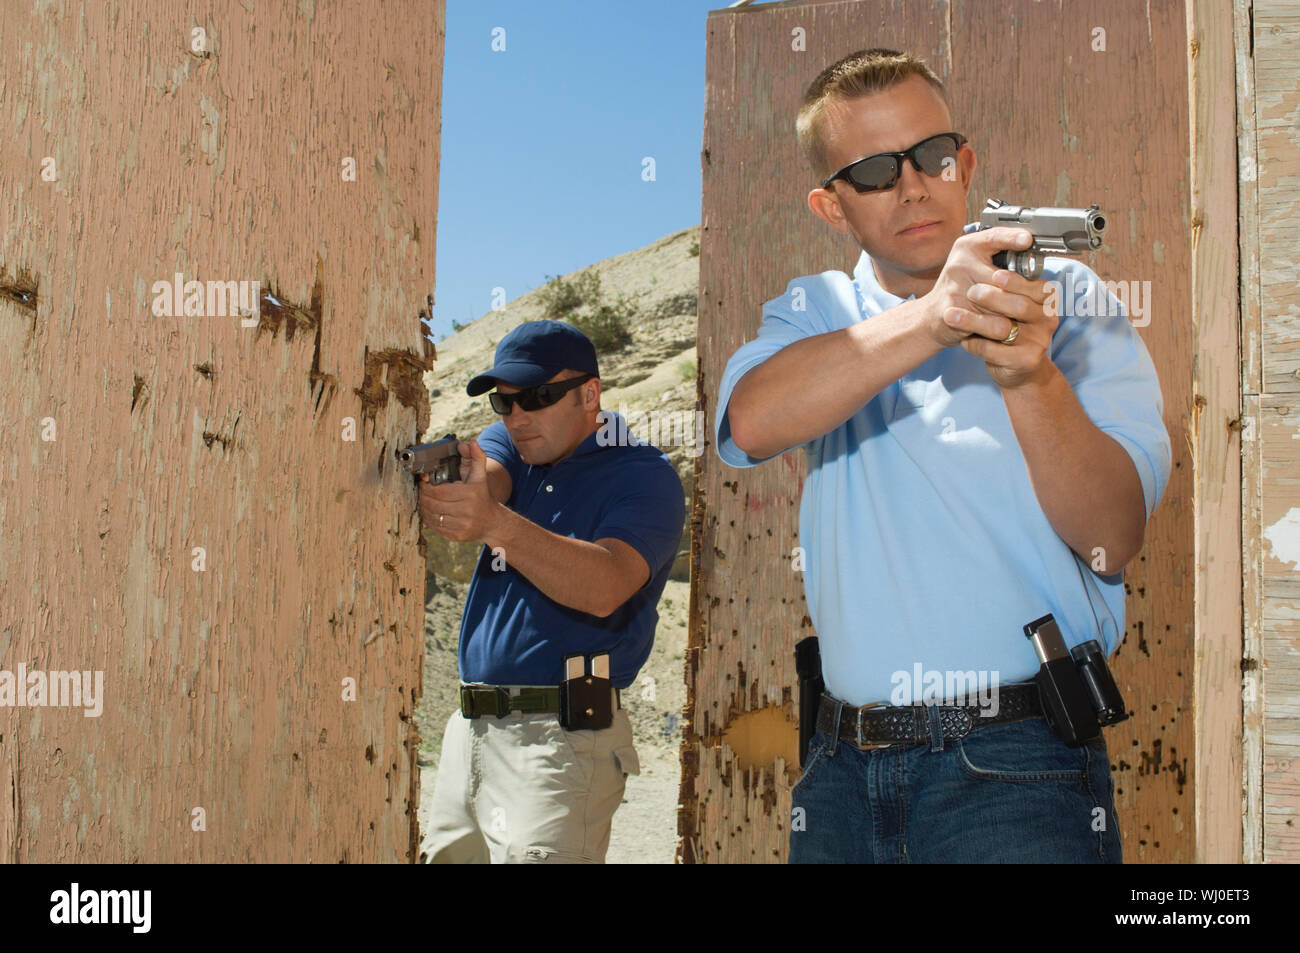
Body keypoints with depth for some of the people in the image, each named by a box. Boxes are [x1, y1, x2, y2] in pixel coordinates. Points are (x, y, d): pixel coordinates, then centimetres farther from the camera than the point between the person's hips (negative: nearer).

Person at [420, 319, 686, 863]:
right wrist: (446, 480, -35)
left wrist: (496, 523, -36)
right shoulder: (510, 448, 14)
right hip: (469, 730, 6)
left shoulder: (643, 476, -5)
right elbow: (483, 476, -10)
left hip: (562, 739, -6)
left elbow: (604, 588, -22)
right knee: (447, 856, 11)